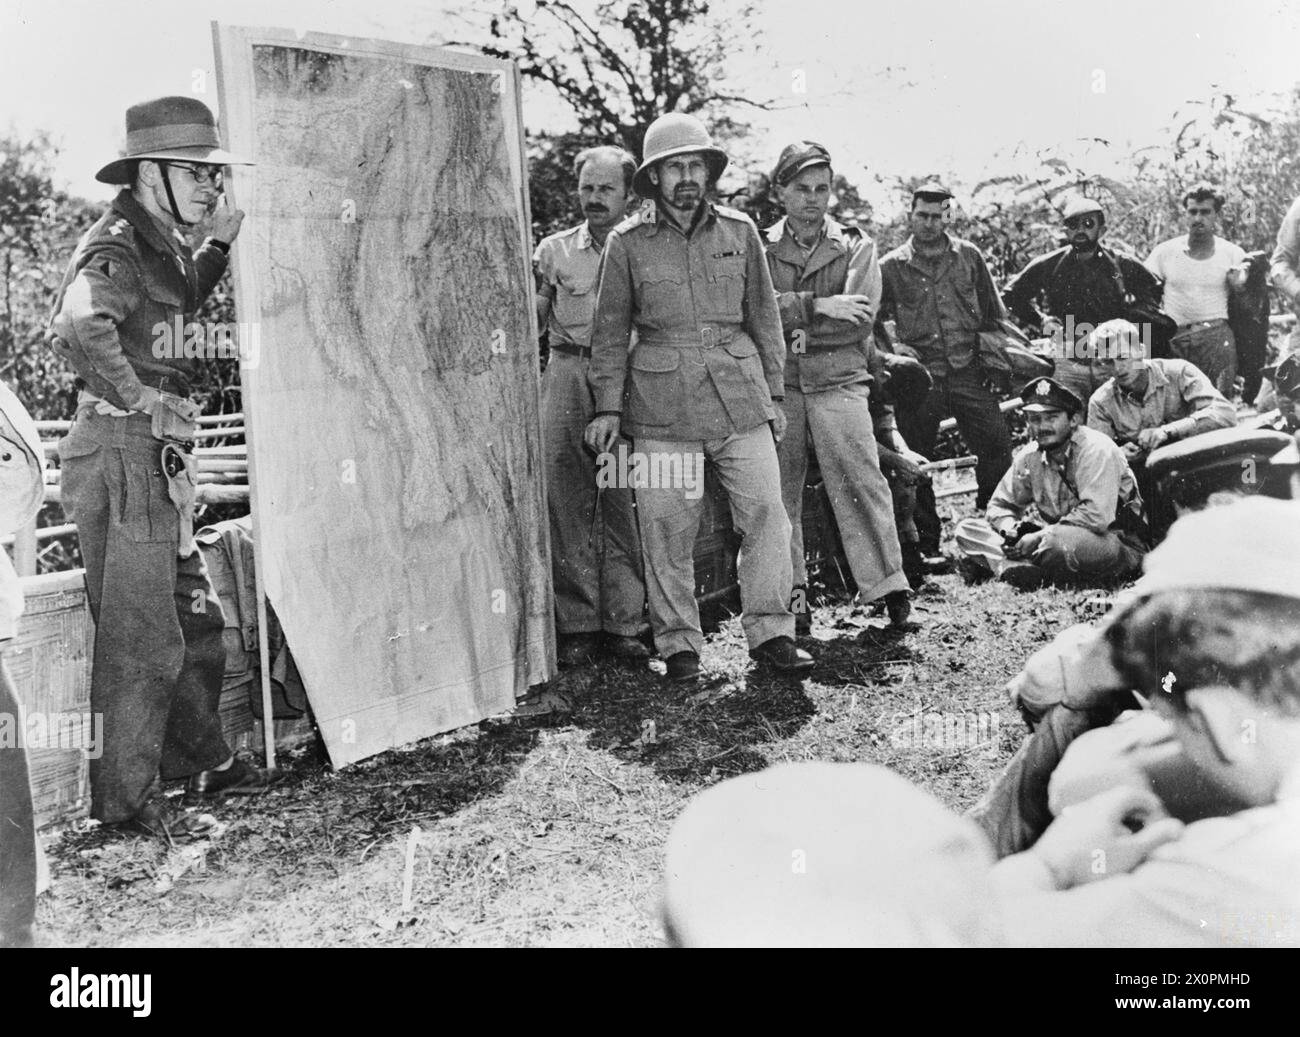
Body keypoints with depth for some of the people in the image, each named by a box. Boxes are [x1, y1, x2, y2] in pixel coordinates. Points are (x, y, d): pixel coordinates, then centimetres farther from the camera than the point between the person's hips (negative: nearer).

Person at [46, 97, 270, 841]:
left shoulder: (158, 243, 14)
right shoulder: (118, 246, -15)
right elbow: (81, 326, -35)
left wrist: (219, 248, 20)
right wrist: (140, 400, -24)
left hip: (160, 462, 10)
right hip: (125, 455, -10)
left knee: (197, 620, 18)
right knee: (142, 638, -2)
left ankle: (205, 763, 33)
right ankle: (128, 799, 11)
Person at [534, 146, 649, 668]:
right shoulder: (553, 250, 12)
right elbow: (531, 321, 13)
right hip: (568, 376, 1)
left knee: (623, 500, -2)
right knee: (566, 499, -3)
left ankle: (624, 623, 6)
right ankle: (576, 625, 4)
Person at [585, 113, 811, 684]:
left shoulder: (738, 231, 9)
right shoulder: (627, 242, 3)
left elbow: (763, 316, 15)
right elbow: (611, 331, 7)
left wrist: (774, 393, 13)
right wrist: (608, 407, 3)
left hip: (739, 396, 2)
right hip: (662, 404, -2)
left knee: (766, 512, -2)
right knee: (667, 527, 1)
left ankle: (770, 633, 9)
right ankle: (678, 642, 14)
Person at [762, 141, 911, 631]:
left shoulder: (855, 246, 8)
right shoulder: (760, 248, 9)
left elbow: (862, 316, -5)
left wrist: (794, 326, -8)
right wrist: (818, 306, -16)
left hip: (839, 379, -1)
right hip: (777, 383, 1)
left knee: (861, 482, -5)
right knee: (778, 489, 3)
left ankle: (887, 586, 2)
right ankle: (791, 595, 12)